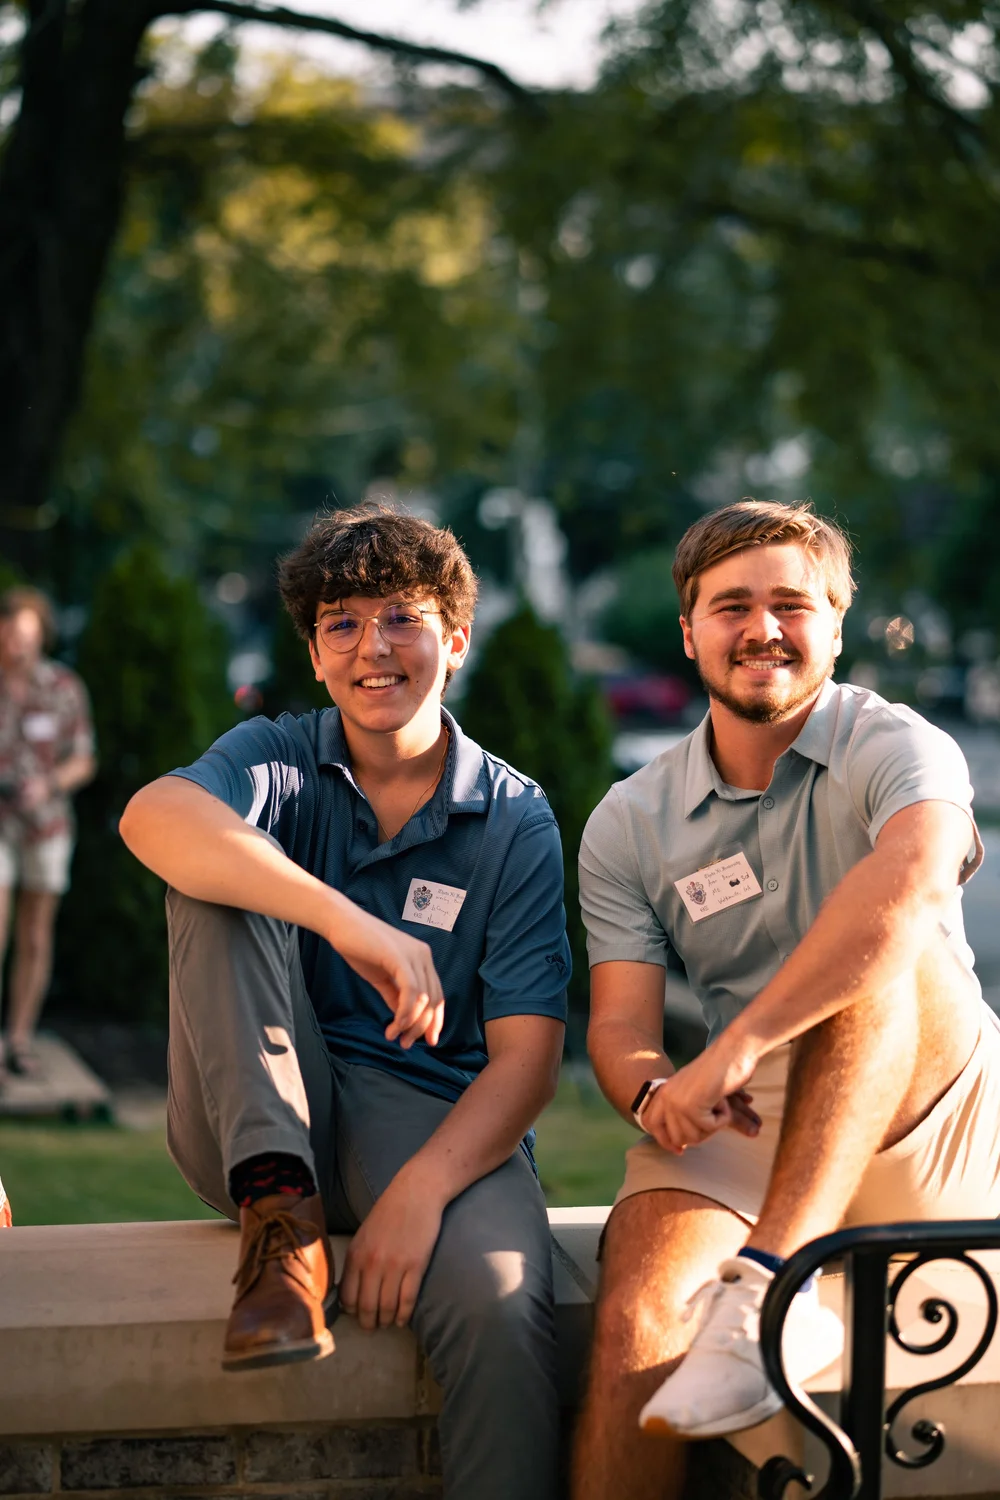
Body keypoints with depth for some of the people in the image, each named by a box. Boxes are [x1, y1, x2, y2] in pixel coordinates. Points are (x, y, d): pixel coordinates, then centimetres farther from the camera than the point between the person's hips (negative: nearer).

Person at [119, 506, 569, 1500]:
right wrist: (349, 922, -38)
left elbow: (526, 1057, -5)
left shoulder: (515, 821, 3)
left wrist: (422, 1188, -24)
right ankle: (280, 1218, -25)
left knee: (497, 1300, -34)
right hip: (259, 1124, 2)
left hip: (437, 1123, -2)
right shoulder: (278, 762, 3)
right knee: (220, 870, -18)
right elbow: (153, 817, -23)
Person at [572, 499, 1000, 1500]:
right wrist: (654, 1095, -25)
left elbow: (913, 881, -29)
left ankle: (773, 1280, -38)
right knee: (633, 1321, -26)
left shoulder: (895, 749, -6)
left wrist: (737, 1047, -38)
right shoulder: (630, 824, 7)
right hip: (743, 1123, 3)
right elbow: (620, 1023, 2)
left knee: (875, 953, -32)